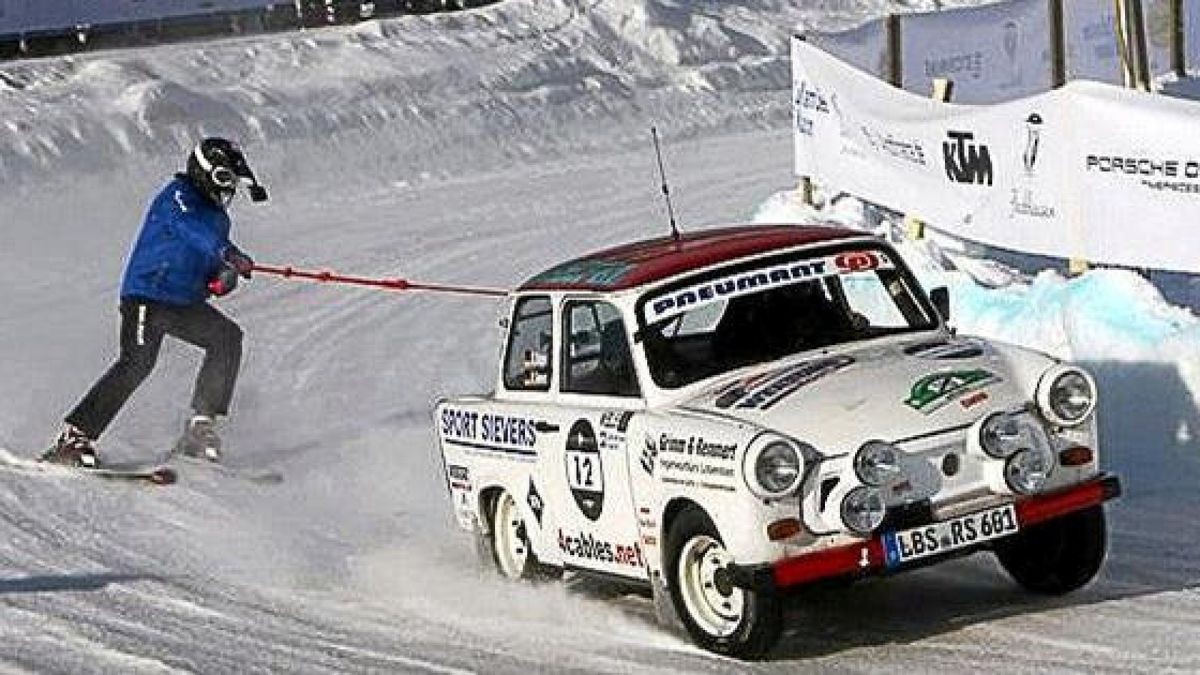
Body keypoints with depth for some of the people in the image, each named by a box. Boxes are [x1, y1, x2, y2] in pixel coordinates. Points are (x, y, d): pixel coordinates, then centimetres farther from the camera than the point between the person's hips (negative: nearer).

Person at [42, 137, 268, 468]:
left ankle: (201, 426, -5)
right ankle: (75, 435, -16)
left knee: (228, 336, -9)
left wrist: (224, 278, -8)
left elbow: (216, 265, 18)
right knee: (137, 362, -21)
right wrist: (228, 254, -47)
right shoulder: (178, 196, -8)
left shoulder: (217, 216, 18)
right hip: (147, 295, -8)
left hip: (185, 303, 8)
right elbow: (193, 229, -31)